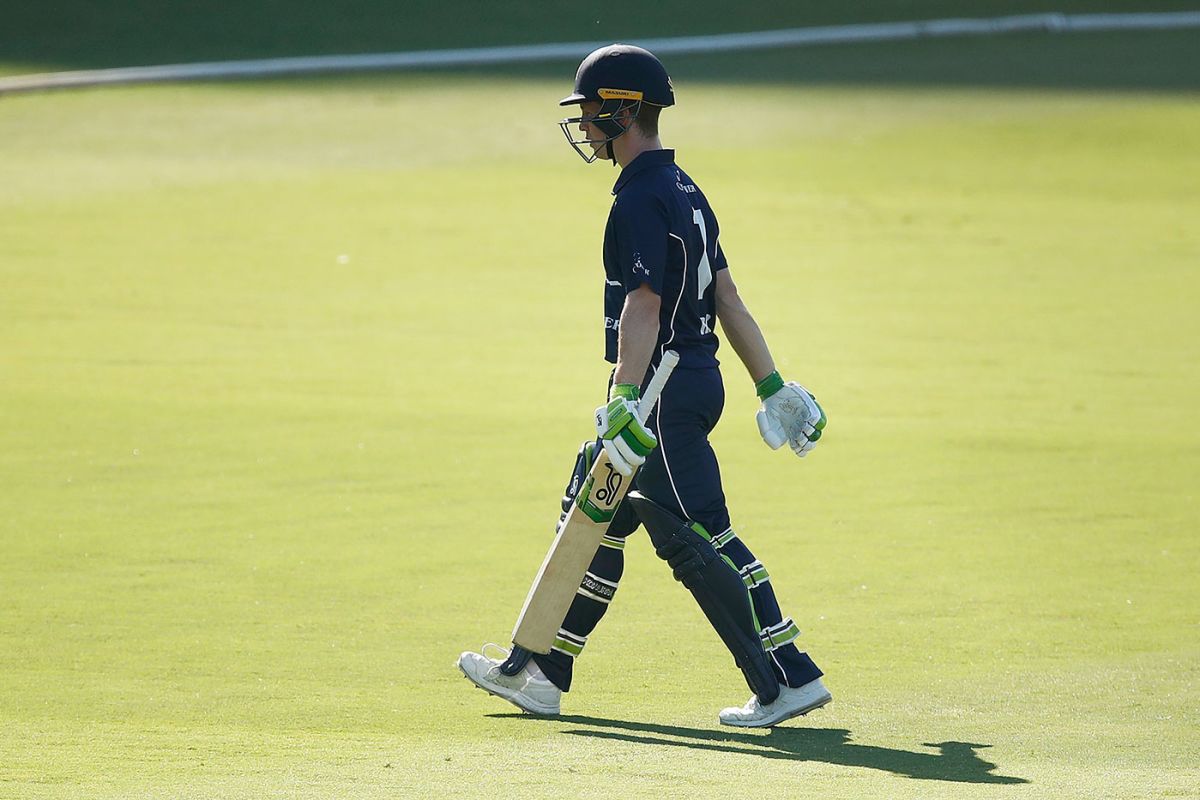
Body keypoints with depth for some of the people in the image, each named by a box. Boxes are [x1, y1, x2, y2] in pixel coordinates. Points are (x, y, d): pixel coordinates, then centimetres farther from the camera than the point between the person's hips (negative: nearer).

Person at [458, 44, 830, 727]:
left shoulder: (640, 202, -16)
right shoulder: (686, 192, 15)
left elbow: (643, 310, -25)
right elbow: (727, 298, 17)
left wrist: (626, 405, -31)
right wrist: (772, 386, 18)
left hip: (663, 390, -10)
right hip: (699, 382, 10)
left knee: (697, 539, -9)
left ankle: (789, 680, -9)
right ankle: (538, 673, 24)